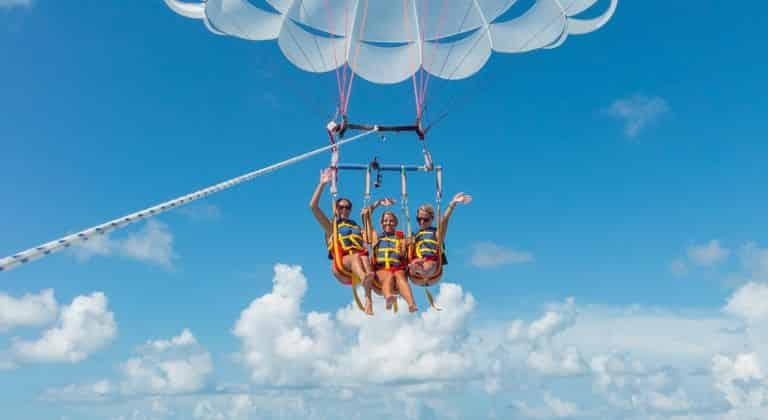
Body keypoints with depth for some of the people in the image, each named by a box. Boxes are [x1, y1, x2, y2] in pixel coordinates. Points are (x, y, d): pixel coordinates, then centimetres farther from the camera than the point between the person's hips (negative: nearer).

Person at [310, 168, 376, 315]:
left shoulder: (358, 227, 33)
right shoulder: (330, 226, 24)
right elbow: (313, 206, 13)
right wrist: (322, 184, 9)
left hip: (359, 260, 2)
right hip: (341, 265, -2)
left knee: (365, 258, -34)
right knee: (355, 256, -36)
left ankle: (368, 300, -56)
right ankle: (366, 279, -71)